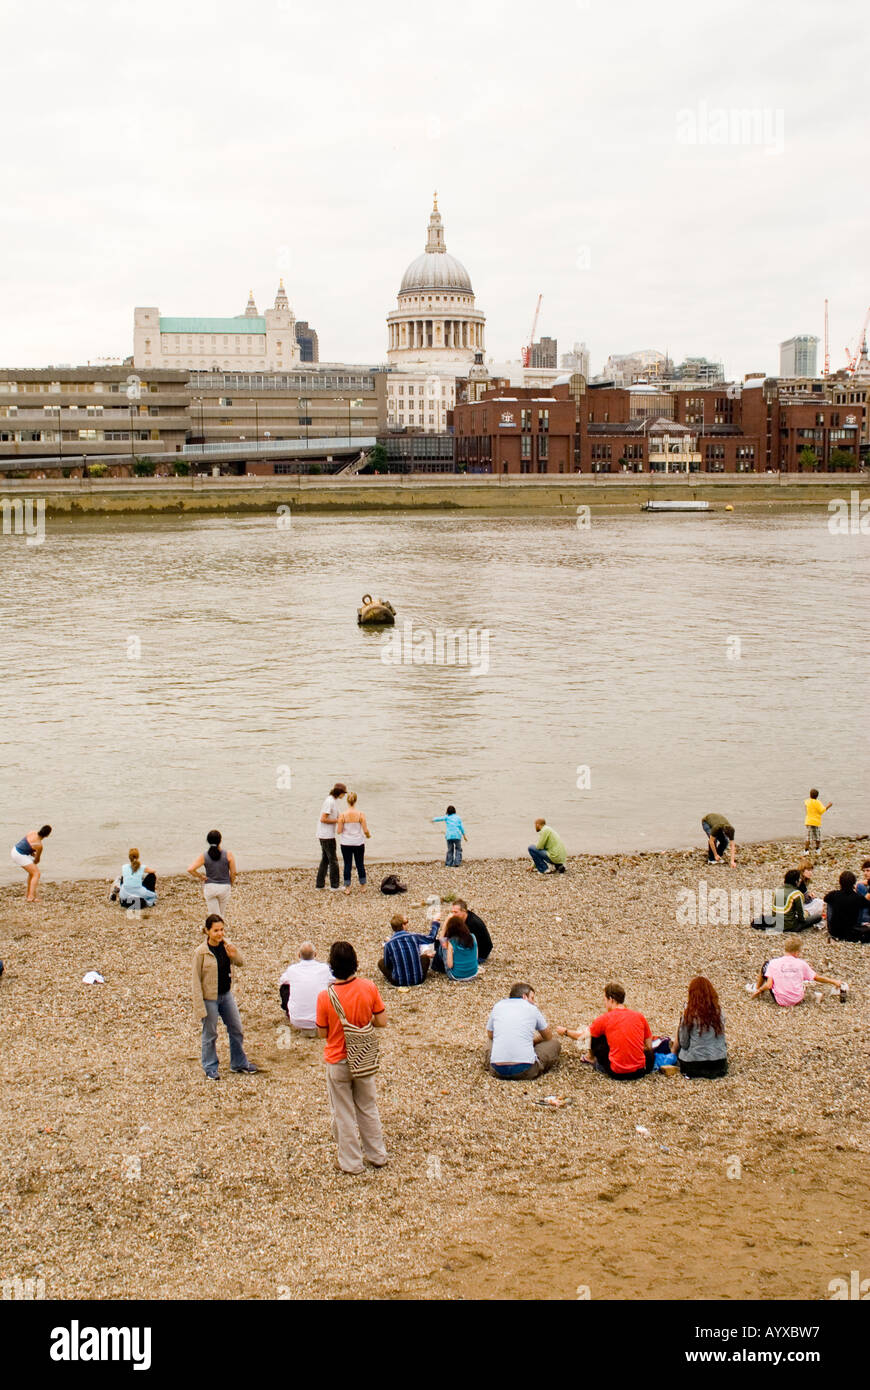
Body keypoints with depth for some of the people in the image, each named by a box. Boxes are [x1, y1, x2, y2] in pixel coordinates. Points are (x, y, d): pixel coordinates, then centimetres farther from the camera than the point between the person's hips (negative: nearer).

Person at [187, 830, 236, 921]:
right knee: (223, 915, 16)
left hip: (209, 887, 0)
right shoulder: (228, 855, -8)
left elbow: (190, 870, -14)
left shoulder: (204, 856, -7)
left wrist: (201, 877, 2)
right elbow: (233, 872, -4)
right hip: (224, 886, 0)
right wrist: (230, 884, 13)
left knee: (214, 916, 4)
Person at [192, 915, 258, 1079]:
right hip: (210, 997, -5)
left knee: (236, 1029, 15)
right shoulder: (201, 952, -19)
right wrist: (200, 1006, -16)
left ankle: (239, 1063, 33)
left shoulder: (226, 945, -4)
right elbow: (196, 980, -14)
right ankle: (210, 1068, 27)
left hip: (226, 994, 6)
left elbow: (240, 964, 7)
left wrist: (234, 954, -17)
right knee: (210, 1034, 8)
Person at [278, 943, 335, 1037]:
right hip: (322, 1021, -1)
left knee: (284, 987, 22)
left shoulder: (292, 969, -4)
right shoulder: (324, 968, -6)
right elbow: (335, 981, 18)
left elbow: (280, 983, 20)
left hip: (296, 1022, 1)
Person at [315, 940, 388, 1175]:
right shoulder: (369, 988, -16)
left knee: (344, 1114, 13)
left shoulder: (325, 997, -21)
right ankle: (377, 1155, 32)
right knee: (368, 1108, 22)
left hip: (337, 1062, -3)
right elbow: (382, 1021, -8)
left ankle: (351, 1162, 23)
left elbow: (322, 1032, -10)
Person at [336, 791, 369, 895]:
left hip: (346, 844, 0)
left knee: (347, 865, 7)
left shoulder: (342, 815, -11)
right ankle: (363, 886, 23)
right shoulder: (360, 814, -10)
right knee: (360, 865, 14)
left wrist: (338, 824, 11)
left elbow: (339, 831, -9)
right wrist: (368, 836, 13)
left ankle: (347, 888, 9)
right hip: (358, 843, 0)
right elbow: (365, 830, -9)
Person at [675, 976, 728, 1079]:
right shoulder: (718, 1010, -5)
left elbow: (684, 1044, -7)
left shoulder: (689, 1013, -16)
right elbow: (721, 1037, 7)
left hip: (693, 1066, -4)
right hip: (719, 1064, 5)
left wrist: (681, 1023, 7)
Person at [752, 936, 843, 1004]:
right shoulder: (801, 963, -4)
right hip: (797, 1000, 2)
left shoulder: (774, 963, -9)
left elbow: (768, 985, -14)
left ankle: (757, 988, 34)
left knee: (766, 964, 14)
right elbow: (817, 978, 5)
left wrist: (758, 990, 6)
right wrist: (834, 982, 19)